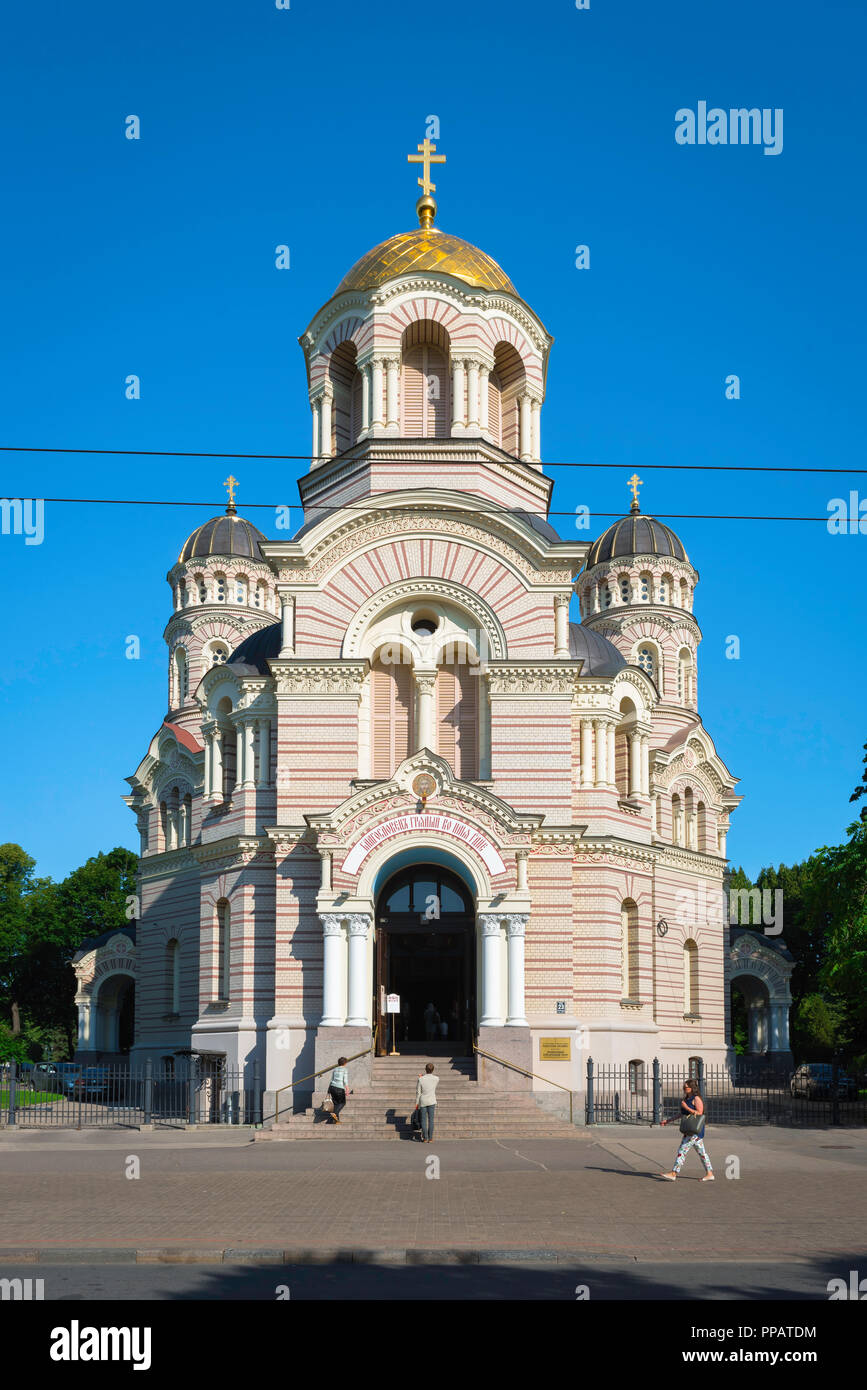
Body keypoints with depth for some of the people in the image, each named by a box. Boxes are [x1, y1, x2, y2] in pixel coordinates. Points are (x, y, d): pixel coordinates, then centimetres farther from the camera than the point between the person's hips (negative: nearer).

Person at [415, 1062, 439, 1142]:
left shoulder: (421, 1079, -12)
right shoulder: (436, 1079, -9)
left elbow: (418, 1092, -7)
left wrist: (416, 1103, 5)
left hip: (423, 1102, 0)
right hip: (431, 1102, 0)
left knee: (424, 1120, 6)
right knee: (430, 1120, 5)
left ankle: (425, 1138, 7)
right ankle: (430, 1138, 5)